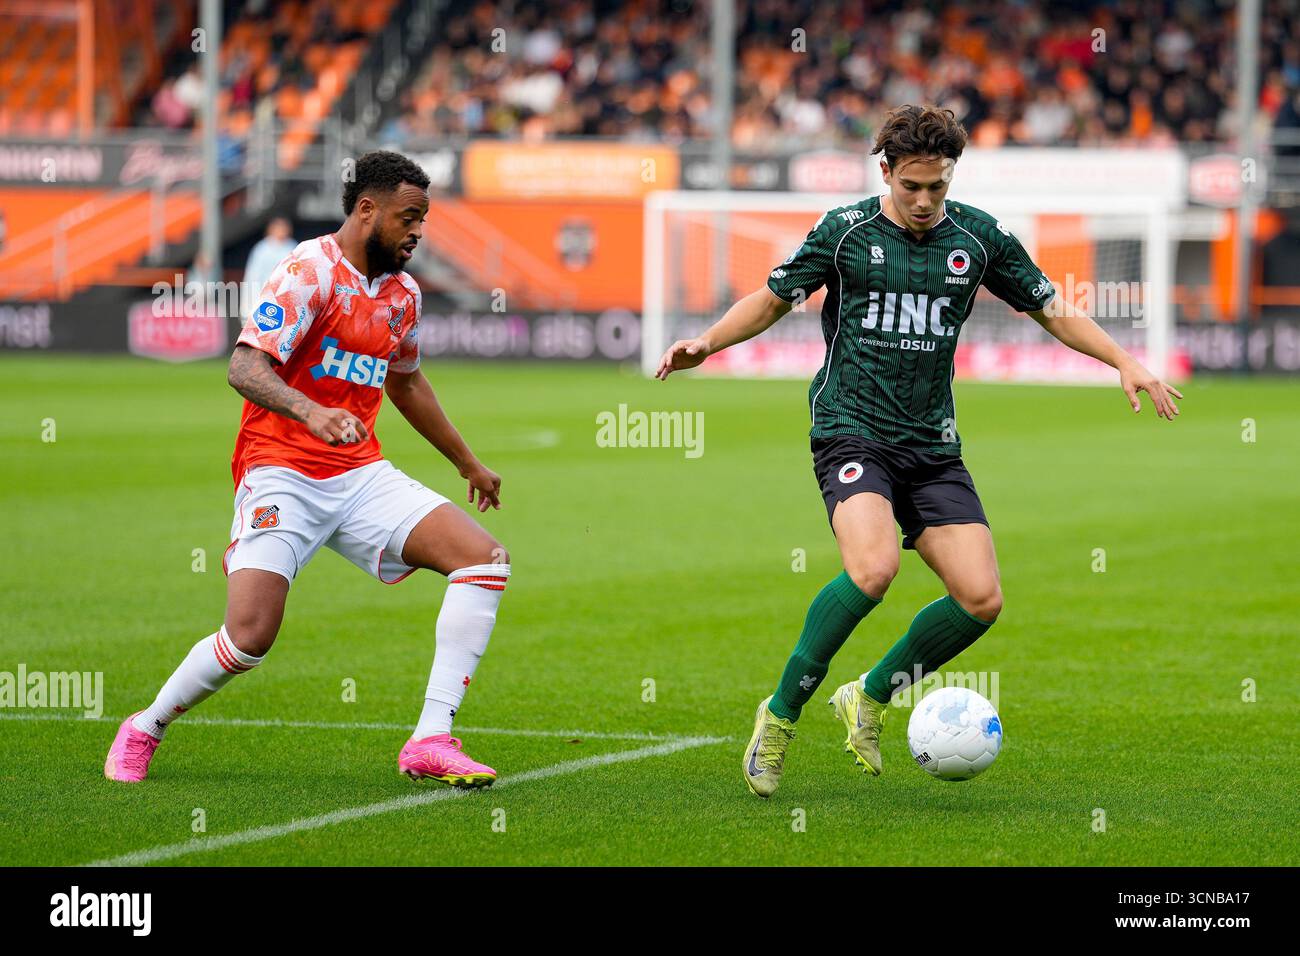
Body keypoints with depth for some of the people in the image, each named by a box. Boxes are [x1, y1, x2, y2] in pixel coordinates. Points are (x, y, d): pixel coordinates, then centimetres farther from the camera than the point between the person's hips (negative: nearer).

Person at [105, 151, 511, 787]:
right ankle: (142, 732, 6)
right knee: (251, 636, -22)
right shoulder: (311, 271, -11)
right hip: (283, 476, -7)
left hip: (362, 474, 7)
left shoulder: (402, 294, 13)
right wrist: (311, 412, -40)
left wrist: (468, 463, 41)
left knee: (485, 559, -11)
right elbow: (245, 368, -22)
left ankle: (431, 741, -12)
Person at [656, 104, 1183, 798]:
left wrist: (1124, 362, 2)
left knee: (981, 598, -8)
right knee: (873, 567, -30)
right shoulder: (845, 231, -2)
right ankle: (780, 715, -14)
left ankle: (870, 698, 16)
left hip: (931, 444, 4)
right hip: (851, 429, -4)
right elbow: (773, 299, 8)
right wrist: (706, 343, -8)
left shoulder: (979, 237, 5)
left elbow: (1051, 309, 14)